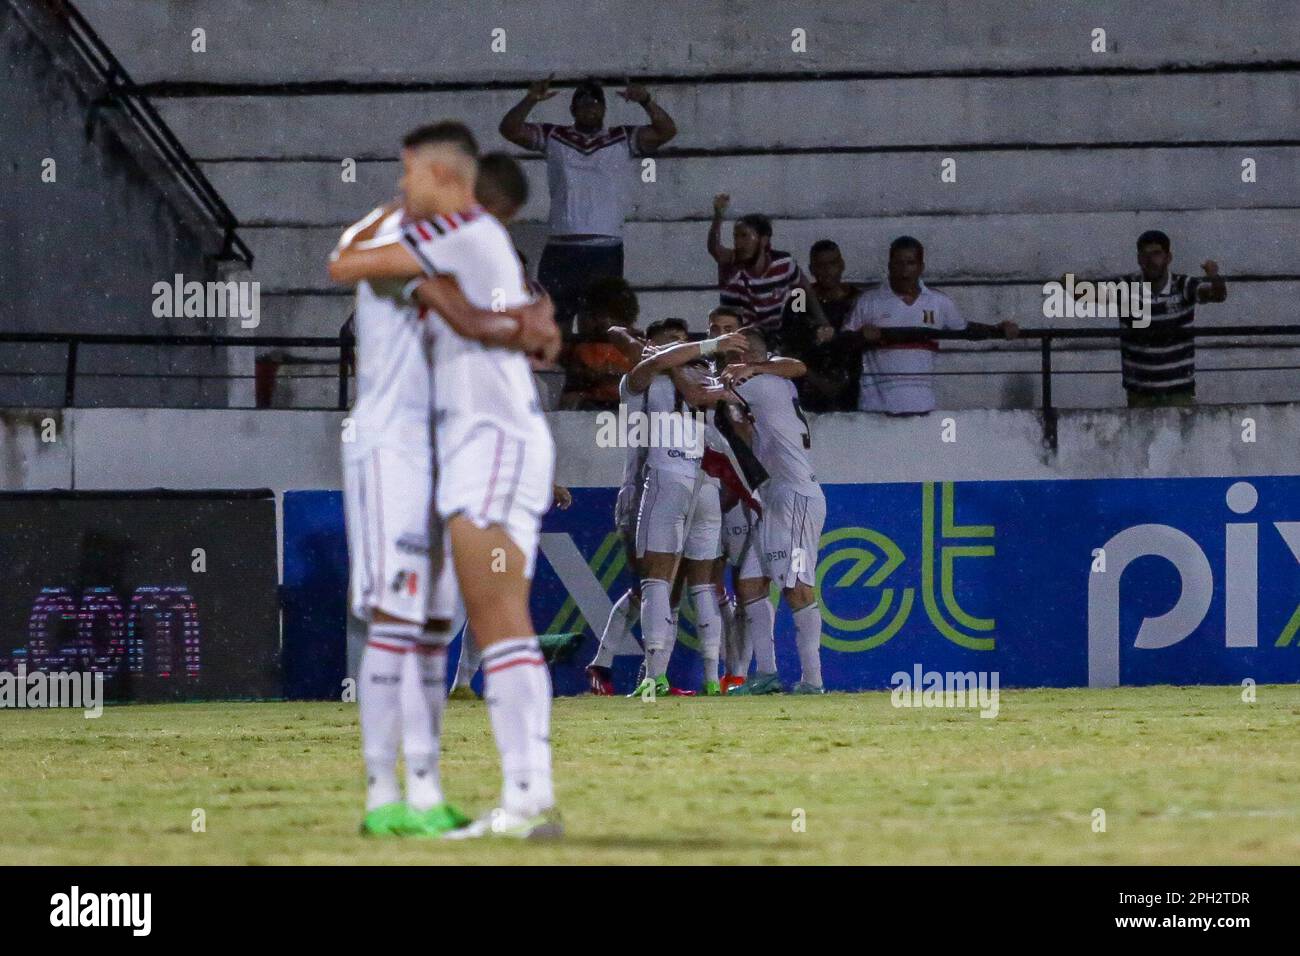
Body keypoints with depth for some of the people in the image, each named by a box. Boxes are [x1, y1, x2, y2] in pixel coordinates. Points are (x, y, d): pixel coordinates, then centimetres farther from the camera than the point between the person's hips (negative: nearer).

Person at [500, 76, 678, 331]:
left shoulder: (624, 140, 8)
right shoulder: (553, 137, 11)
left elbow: (667, 131, -4)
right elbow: (510, 129, 2)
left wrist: (646, 101, -21)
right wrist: (530, 100, -15)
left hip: (606, 250, -1)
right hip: (561, 249, 1)